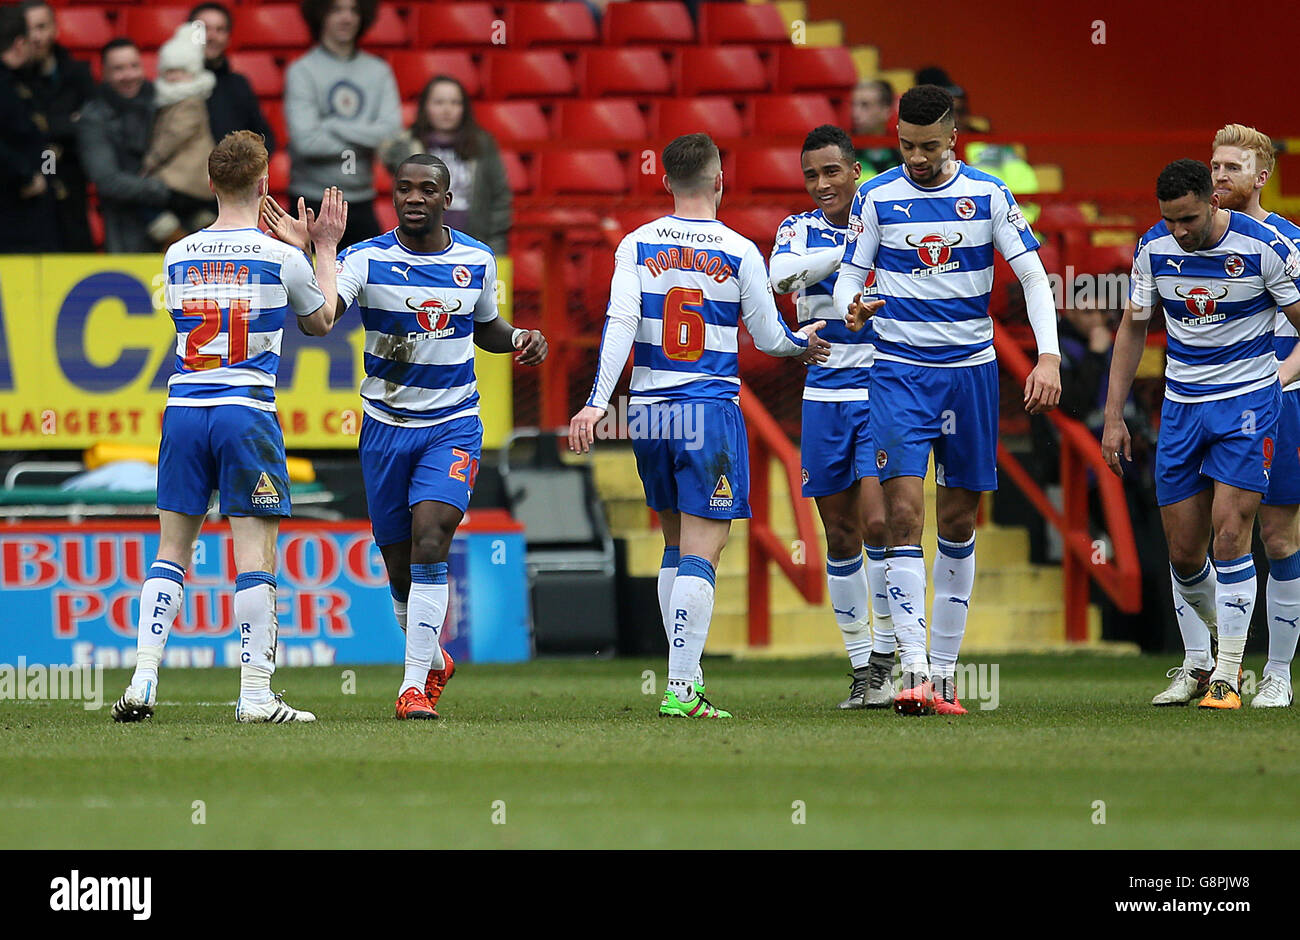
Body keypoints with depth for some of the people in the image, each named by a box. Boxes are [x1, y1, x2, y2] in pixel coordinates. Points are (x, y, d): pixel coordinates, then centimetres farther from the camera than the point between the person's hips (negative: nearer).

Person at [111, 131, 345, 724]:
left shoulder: (177, 256, 5)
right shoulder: (282, 257, -5)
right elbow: (320, 321, 13)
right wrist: (326, 248, 26)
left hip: (183, 410, 3)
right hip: (247, 414, -3)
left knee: (171, 548, 10)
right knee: (255, 554, -2)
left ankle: (143, 680, 2)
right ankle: (255, 692, -5)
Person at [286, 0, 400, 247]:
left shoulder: (378, 71, 6)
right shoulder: (302, 72, -5)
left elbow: (391, 130, -7)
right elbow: (307, 141, -16)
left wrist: (333, 125, -13)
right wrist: (365, 139, -8)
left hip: (361, 203, 3)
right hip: (313, 203, -3)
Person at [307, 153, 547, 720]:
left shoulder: (477, 260, 2)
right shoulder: (366, 259, -8)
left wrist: (520, 339, 0)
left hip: (453, 426, 0)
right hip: (386, 426, 0)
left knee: (430, 539, -20)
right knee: (400, 562, 8)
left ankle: (415, 683, -20)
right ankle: (433, 658, 36)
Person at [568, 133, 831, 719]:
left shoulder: (636, 246, 2)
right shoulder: (739, 252, -4)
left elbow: (620, 323, -9)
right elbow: (769, 337, 3)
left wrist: (597, 401, -12)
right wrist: (805, 343, 25)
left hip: (647, 411, 4)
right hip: (710, 412, -4)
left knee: (676, 545, 17)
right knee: (701, 551, -5)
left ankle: (687, 678, 17)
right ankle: (681, 687, -14)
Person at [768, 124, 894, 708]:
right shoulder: (800, 230, 6)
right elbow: (782, 275, -16)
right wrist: (852, 248, -25)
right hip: (824, 395, 3)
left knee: (878, 523, -16)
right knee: (841, 537, 5)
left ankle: (885, 657, -7)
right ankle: (862, 669, 12)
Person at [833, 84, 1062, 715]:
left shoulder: (988, 195, -1)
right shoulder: (876, 197, -1)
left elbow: (1033, 277, -2)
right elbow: (849, 277, 3)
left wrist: (1049, 356, -15)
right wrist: (850, 309, -21)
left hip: (970, 370, 1)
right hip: (899, 372, -1)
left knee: (958, 522, 6)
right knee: (904, 513, -14)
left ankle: (945, 669, 16)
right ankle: (913, 667, -18)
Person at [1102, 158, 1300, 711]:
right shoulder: (1153, 248, -3)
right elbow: (1133, 328, 10)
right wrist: (1113, 416, 9)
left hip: (1247, 401, -4)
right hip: (1181, 406, 4)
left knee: (1229, 535, -14)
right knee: (1183, 551, 4)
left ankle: (1227, 675, -8)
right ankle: (1196, 664, 24)